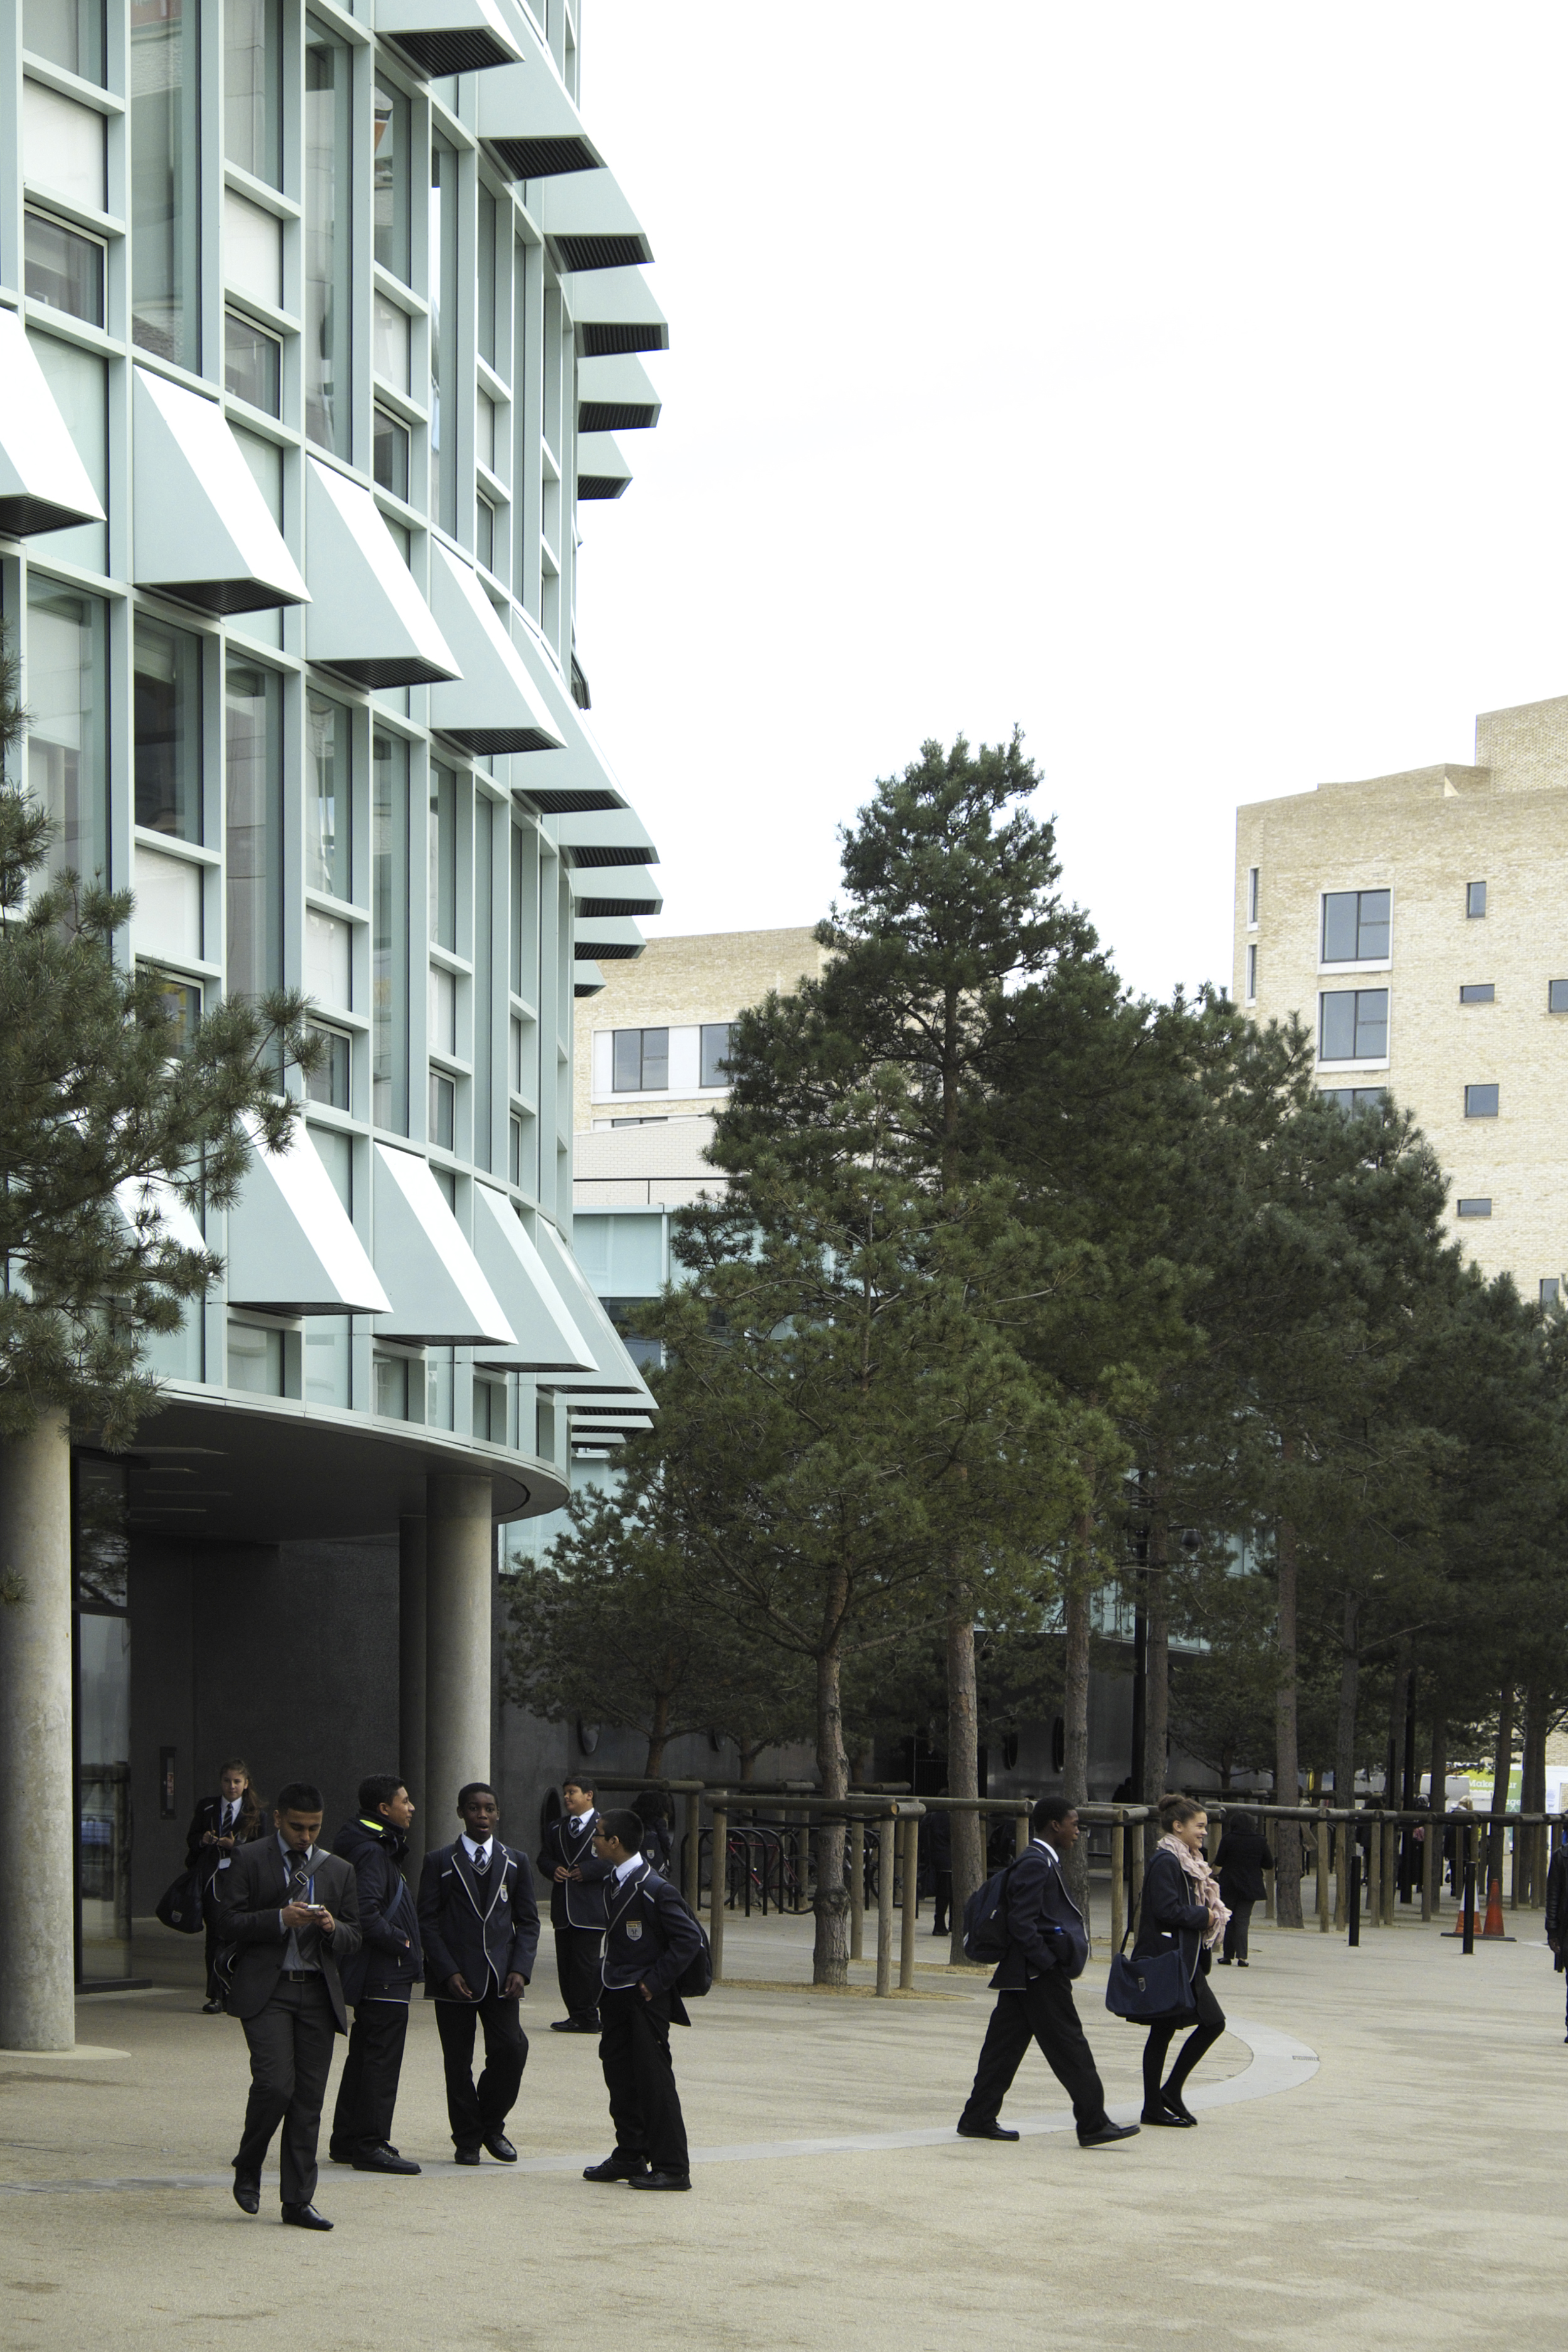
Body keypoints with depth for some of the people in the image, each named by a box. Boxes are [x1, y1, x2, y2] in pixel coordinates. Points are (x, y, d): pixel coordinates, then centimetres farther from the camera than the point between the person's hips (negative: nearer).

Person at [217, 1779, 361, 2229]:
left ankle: (298, 2200, 7)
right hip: (266, 1990, -4)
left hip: (318, 1993, 4)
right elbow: (229, 1923, -4)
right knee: (275, 2084, -17)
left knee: (309, 2099, 1)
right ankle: (247, 2170, 8)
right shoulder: (248, 1860, 3)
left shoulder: (338, 1871, 15)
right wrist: (281, 1919, -16)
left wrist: (333, 1928, -7)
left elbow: (353, 1940, 15)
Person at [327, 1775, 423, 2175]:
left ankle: (347, 2141, 22)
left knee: (366, 2055, 16)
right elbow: (365, 1913, -27)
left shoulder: (378, 1848, 16)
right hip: (384, 1976, -11)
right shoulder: (370, 1852, -17)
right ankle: (371, 2145, -5)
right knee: (381, 2056, -7)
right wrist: (400, 1943, -16)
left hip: (379, 1975, 11)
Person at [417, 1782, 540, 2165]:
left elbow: (528, 1921, 12)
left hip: (500, 1976, 2)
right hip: (454, 1977, -2)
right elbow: (427, 1923, 1)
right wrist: (448, 1972, -10)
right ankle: (467, 2137, 12)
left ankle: (492, 2125, 9)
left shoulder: (516, 1862, 13)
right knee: (458, 2061, -1)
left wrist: (520, 1969, -3)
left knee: (512, 2048, -12)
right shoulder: (439, 1863, 4)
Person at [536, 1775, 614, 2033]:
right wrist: (553, 1869, 0)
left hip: (590, 1909, -7)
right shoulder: (556, 1829, 20)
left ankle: (586, 2019, -5)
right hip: (563, 1909, 7)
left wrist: (587, 1871, -15)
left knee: (585, 1963, -9)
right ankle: (577, 2015, 11)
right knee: (565, 1964, 5)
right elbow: (544, 1859, 23)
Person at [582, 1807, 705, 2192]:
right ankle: (629, 2156, 22)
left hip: (645, 2000, -9)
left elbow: (689, 1938, -19)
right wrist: (609, 1982, 12)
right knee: (619, 2075, 12)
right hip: (616, 1997, 9)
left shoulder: (653, 1889, -18)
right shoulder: (613, 1881, 9)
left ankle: (671, 2167, -2)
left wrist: (656, 1981, -17)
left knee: (653, 2079, -6)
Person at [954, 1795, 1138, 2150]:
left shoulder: (1042, 1863, 17)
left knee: (1004, 2046, 11)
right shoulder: (1035, 1865, -16)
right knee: (1069, 2049, -6)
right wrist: (1049, 1962, -19)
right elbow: (1022, 1922, -22)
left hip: (1022, 1975, 10)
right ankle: (1093, 2124, -3)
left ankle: (978, 2120, 13)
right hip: (1039, 1975, -10)